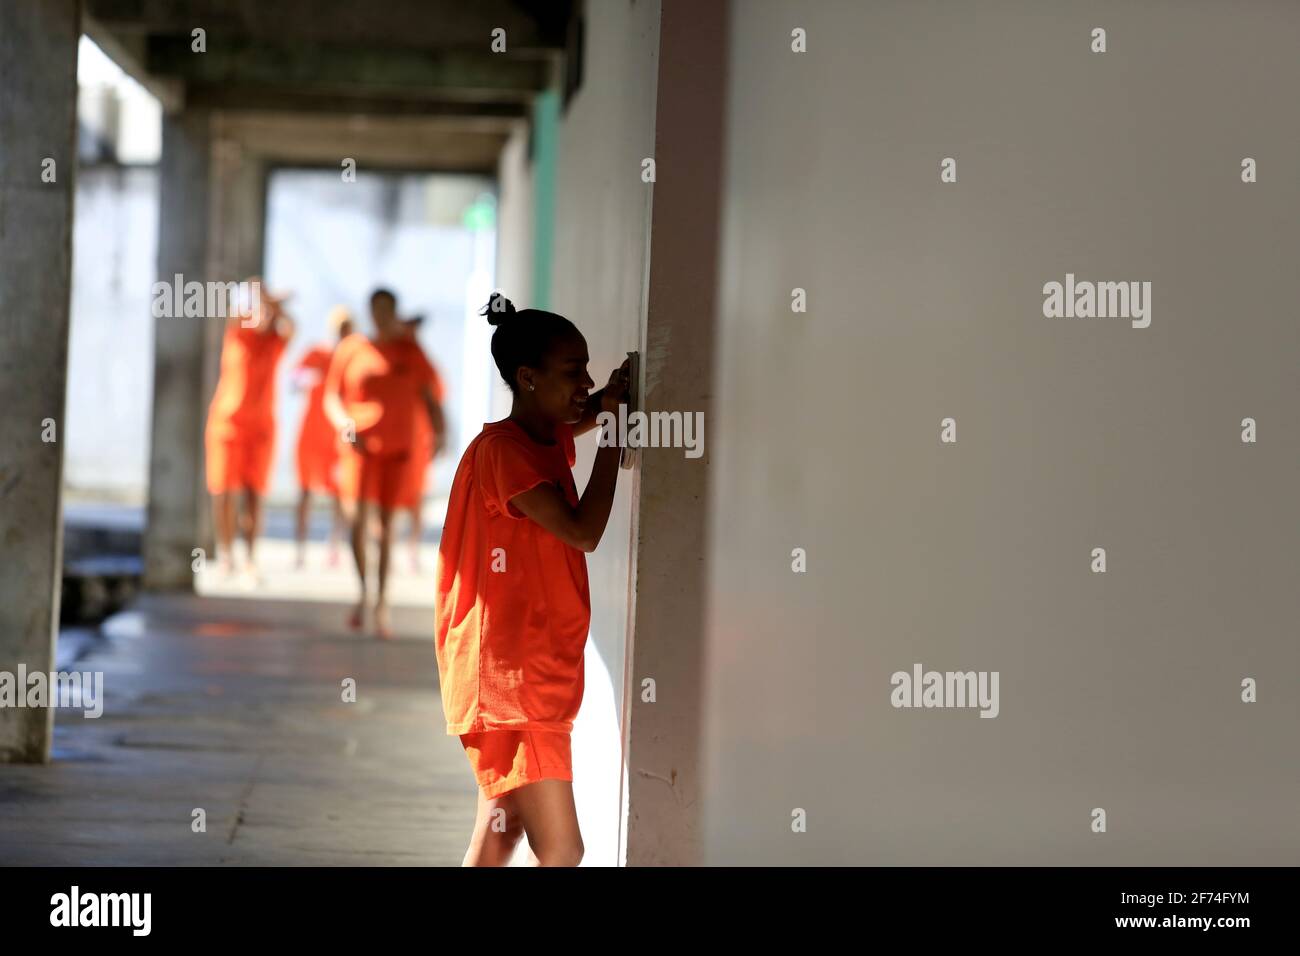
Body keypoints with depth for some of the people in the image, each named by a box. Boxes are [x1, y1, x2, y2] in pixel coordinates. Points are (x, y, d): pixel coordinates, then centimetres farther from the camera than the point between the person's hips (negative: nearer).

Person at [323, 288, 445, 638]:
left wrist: (438, 434, -9)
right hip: (359, 446, -1)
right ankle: (363, 590, 4)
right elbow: (331, 396, 5)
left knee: (386, 523, 4)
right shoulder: (350, 348, 2)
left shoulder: (410, 352, 5)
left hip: (397, 449, 1)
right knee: (358, 515, -15)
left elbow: (428, 398, 6)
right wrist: (344, 424, -15)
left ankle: (382, 602, 12)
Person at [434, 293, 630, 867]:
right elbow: (583, 531, -21)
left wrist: (608, 404, 7)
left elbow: (579, 414, 31)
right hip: (509, 675, -10)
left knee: (502, 832, 16)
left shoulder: (551, 441, 9)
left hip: (538, 674, 10)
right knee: (561, 853, -12)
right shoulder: (502, 450, -16)